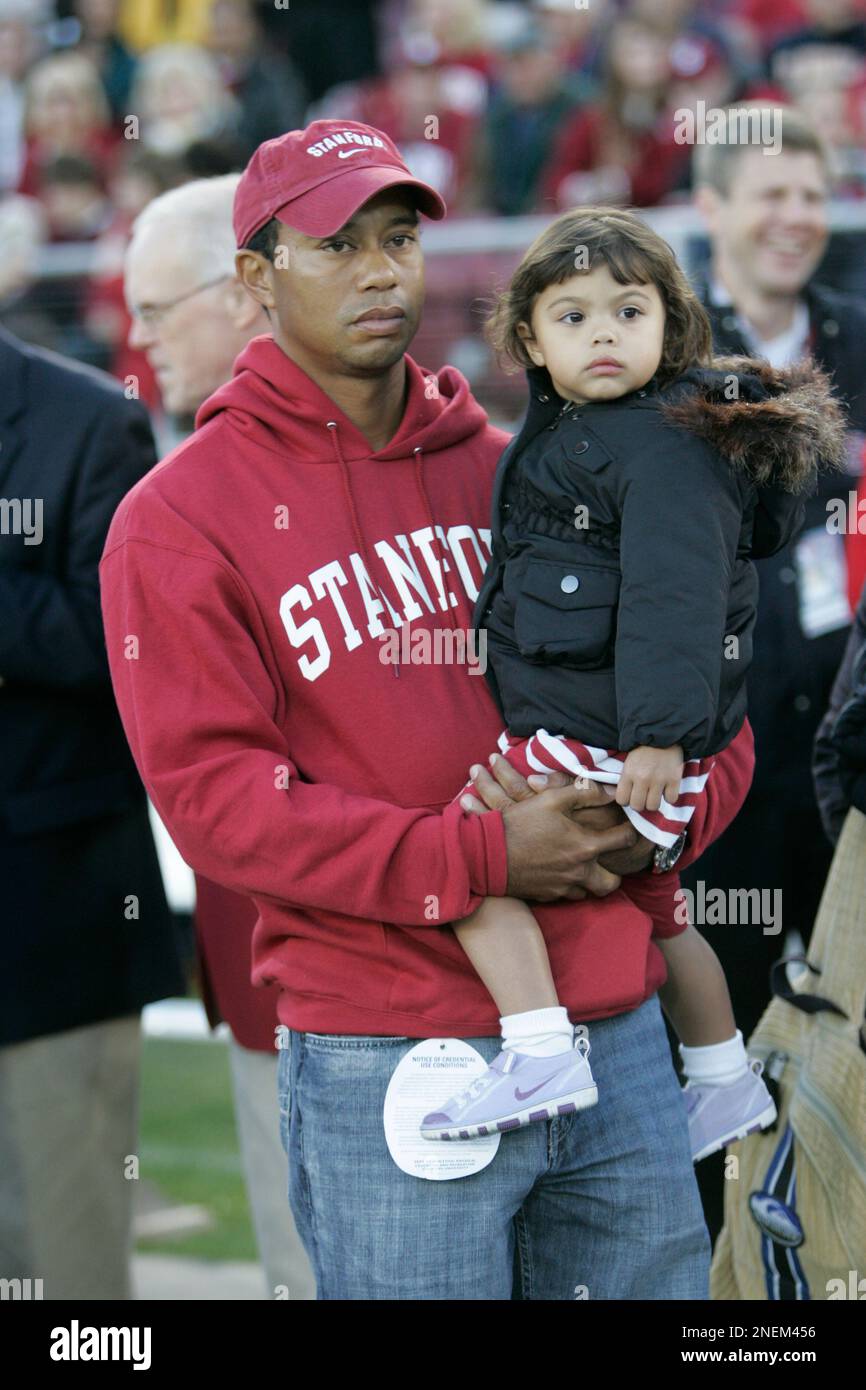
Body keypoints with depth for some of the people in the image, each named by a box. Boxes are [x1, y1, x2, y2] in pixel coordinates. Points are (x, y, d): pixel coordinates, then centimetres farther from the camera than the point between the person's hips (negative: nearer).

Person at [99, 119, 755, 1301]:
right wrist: (480, 858, -18)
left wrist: (650, 825, -8)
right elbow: (214, 793, -11)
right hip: (387, 1058, -4)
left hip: (615, 1025, 5)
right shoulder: (178, 520, -1)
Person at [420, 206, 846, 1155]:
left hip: (615, 744, -11)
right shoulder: (574, 435, 15)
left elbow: (672, 598, -24)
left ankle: (541, 1060, -27)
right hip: (574, 723, 11)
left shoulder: (667, 449, -16)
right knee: (650, 906, 24)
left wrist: (661, 730, -30)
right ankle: (726, 1081, 40)